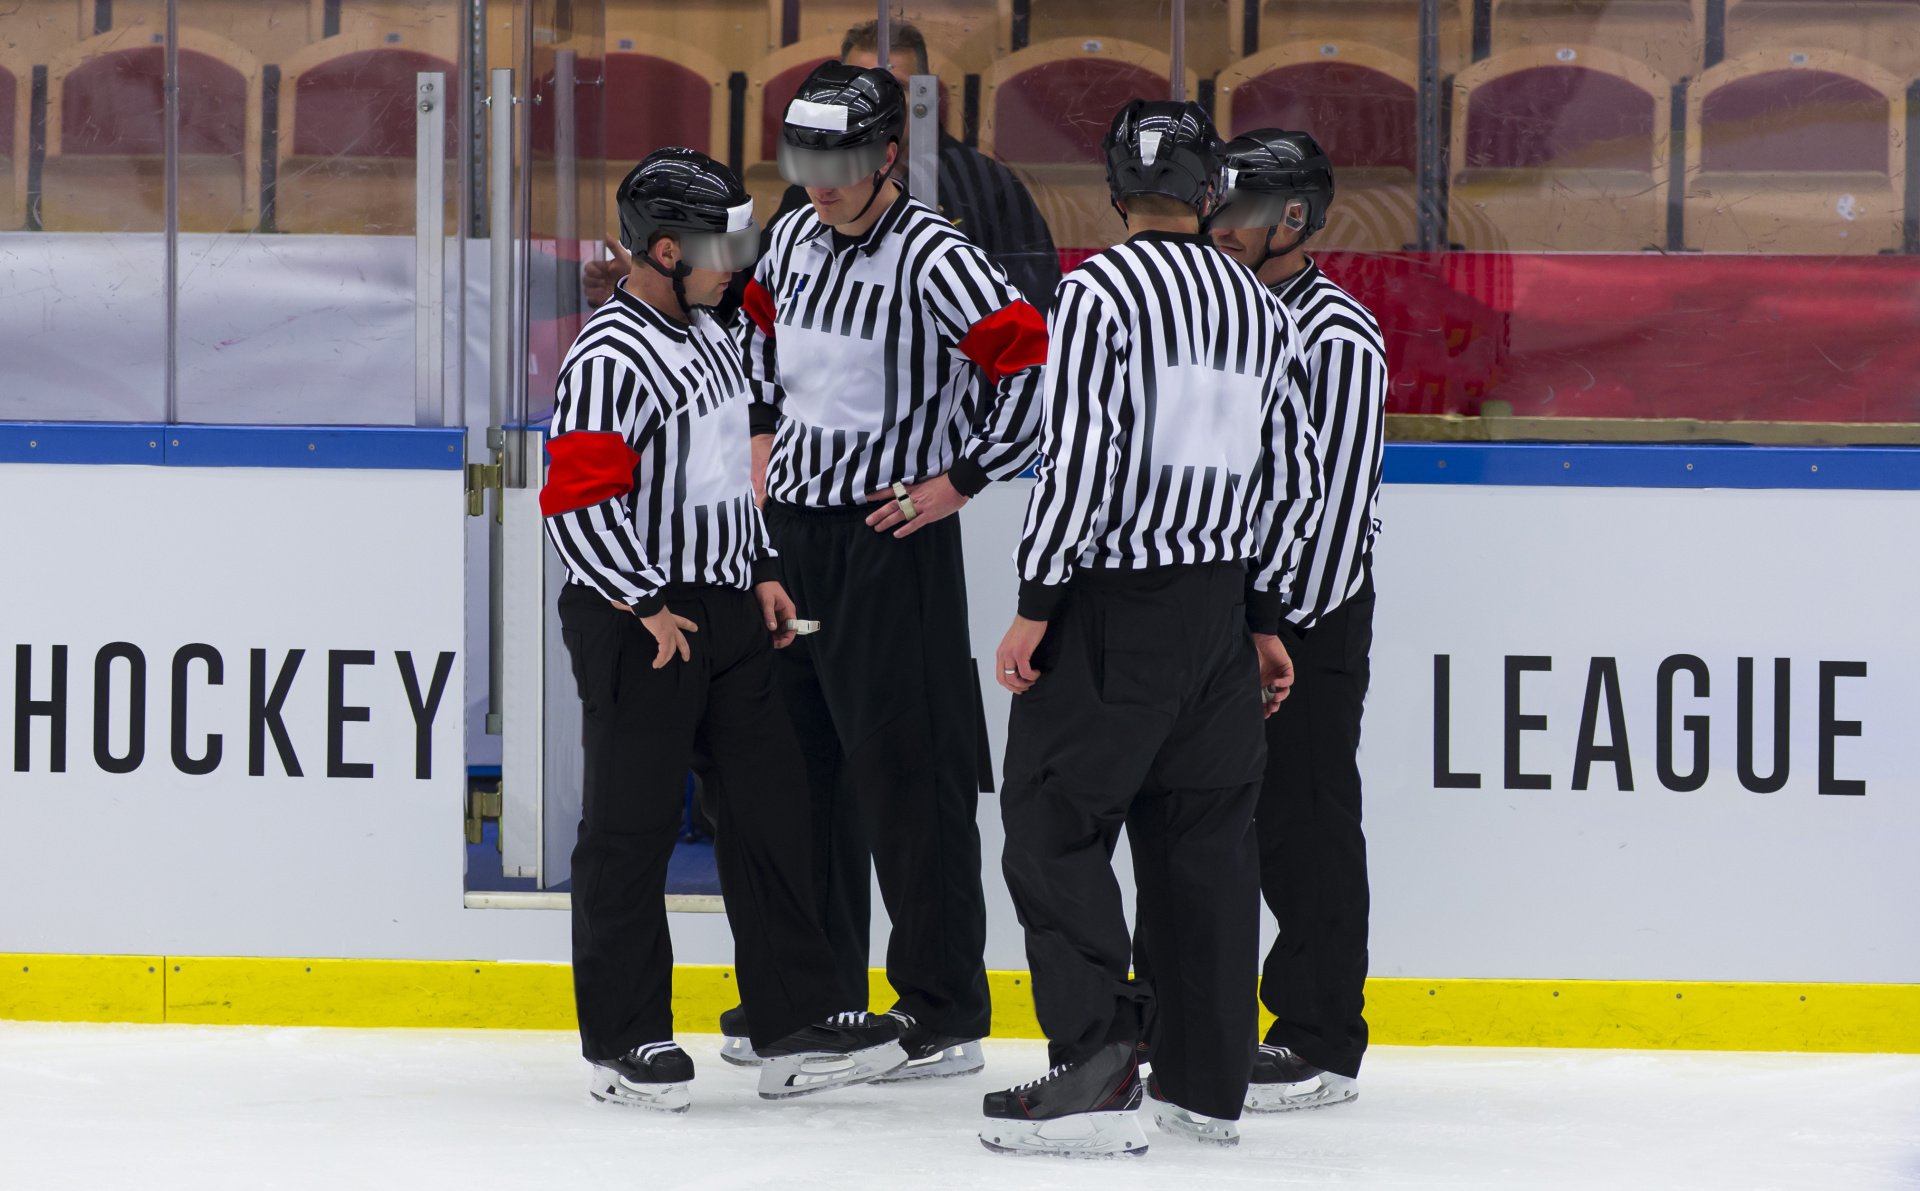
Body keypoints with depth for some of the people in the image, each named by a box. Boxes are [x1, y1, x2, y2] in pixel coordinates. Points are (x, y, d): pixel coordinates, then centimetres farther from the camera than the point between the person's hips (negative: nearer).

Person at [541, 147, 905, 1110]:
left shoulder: (707, 335, 14)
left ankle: (797, 1027, 13)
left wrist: (761, 572, 18)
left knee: (769, 805, 8)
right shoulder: (611, 359, -17)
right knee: (631, 828, -1)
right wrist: (649, 607, -20)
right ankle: (623, 1040, 7)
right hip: (639, 626, -9)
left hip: (725, 614, 9)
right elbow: (578, 504, -22)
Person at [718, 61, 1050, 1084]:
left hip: (893, 534, -8)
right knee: (800, 760, 13)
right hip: (792, 529, 8)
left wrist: (959, 482, -16)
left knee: (905, 769, -7)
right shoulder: (794, 238, 8)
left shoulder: (931, 257, -16)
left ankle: (945, 1010, -1)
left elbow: (1033, 366, -22)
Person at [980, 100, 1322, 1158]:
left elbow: (1081, 460, -17)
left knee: (1056, 823, -3)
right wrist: (1261, 613, 22)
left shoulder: (1101, 292, -11)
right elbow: (1292, 476, 14)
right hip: (1221, 611, 6)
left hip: (1113, 605, -6)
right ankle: (1205, 1082, 14)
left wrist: (1035, 603, -11)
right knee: (1204, 834, 11)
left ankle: (1096, 1071, -14)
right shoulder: (1261, 309, 10)